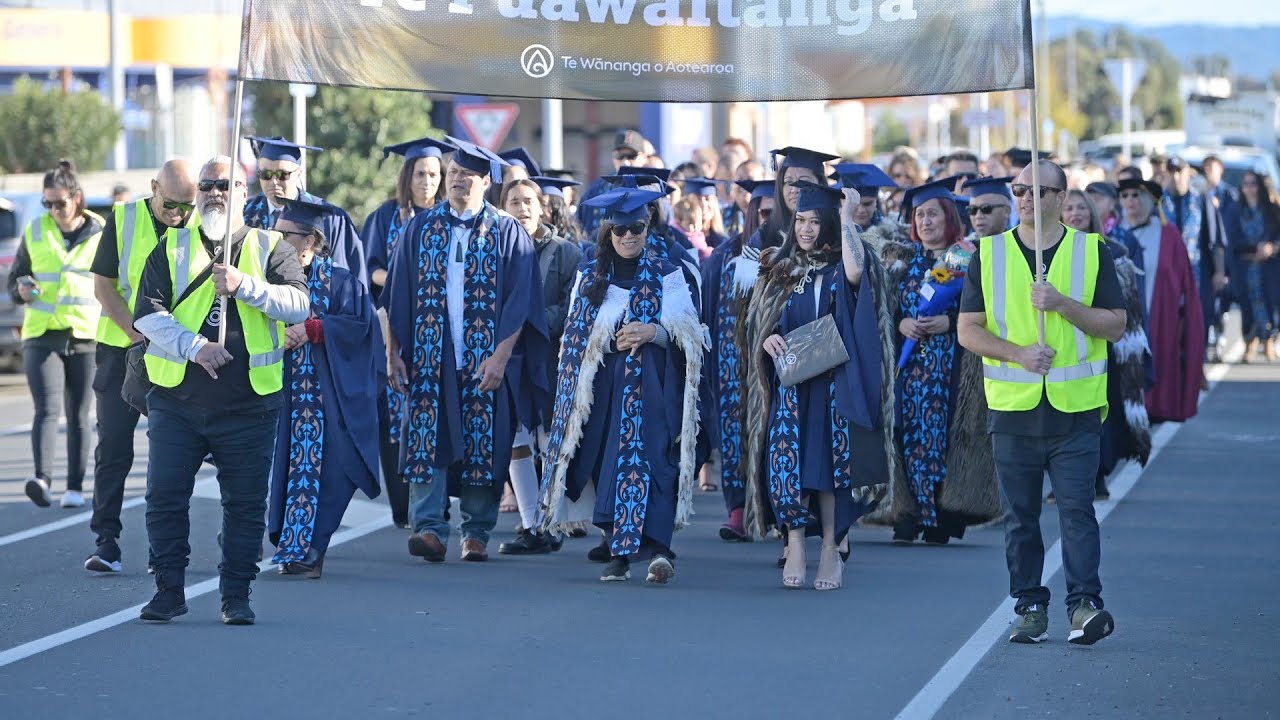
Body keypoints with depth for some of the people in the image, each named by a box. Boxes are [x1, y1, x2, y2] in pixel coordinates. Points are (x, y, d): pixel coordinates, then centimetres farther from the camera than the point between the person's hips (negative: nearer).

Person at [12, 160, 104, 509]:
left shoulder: (101, 234, 4)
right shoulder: (35, 232, 7)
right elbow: (14, 280, 15)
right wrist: (21, 291, -8)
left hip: (86, 337, 0)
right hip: (41, 335, 0)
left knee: (78, 415, 4)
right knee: (47, 409, -15)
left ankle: (75, 487, 9)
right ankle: (43, 478, -28)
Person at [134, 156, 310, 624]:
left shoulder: (270, 248, 8)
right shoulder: (171, 248, 10)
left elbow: (299, 305, -6)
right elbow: (148, 313, -1)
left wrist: (245, 285, -18)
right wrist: (194, 347, -15)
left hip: (249, 405, -1)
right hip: (177, 401, 1)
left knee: (245, 502, 1)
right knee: (164, 497, -2)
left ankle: (236, 594, 11)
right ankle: (169, 589, 9)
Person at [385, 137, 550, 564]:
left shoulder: (508, 234, 3)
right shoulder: (420, 228, 10)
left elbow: (518, 303, -2)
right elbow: (397, 297, 10)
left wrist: (501, 357, -12)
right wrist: (393, 352, 3)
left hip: (487, 362, -1)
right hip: (429, 358, 1)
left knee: (483, 445, 1)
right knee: (428, 441, -9)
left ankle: (477, 533, 10)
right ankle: (429, 527, -14)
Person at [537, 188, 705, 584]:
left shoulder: (667, 275, 6)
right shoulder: (590, 277, 12)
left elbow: (686, 336, 2)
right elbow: (576, 337, 14)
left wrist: (653, 332, -15)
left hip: (651, 386, -2)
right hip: (604, 385, 2)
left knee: (648, 457, -16)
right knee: (607, 460, -3)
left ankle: (658, 548, -25)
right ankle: (618, 552, 3)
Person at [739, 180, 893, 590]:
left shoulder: (839, 268, -1)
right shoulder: (779, 268, 11)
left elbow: (855, 270, -27)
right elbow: (755, 324, 13)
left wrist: (847, 217, -18)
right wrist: (767, 340, -9)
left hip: (832, 381, -3)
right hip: (789, 382, 3)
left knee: (828, 461, -3)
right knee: (786, 460, -7)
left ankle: (831, 548, 5)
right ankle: (795, 548, -1)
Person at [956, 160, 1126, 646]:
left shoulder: (1092, 251, 6)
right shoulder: (988, 254, 8)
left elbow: (1116, 325, 1)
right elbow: (968, 331, 4)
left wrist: (1062, 304, -13)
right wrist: (1017, 353, -12)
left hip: (1076, 408, -2)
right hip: (1012, 406, 2)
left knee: (1077, 507, -9)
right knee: (1020, 515, 5)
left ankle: (1083, 605, -9)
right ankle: (1031, 608, 13)